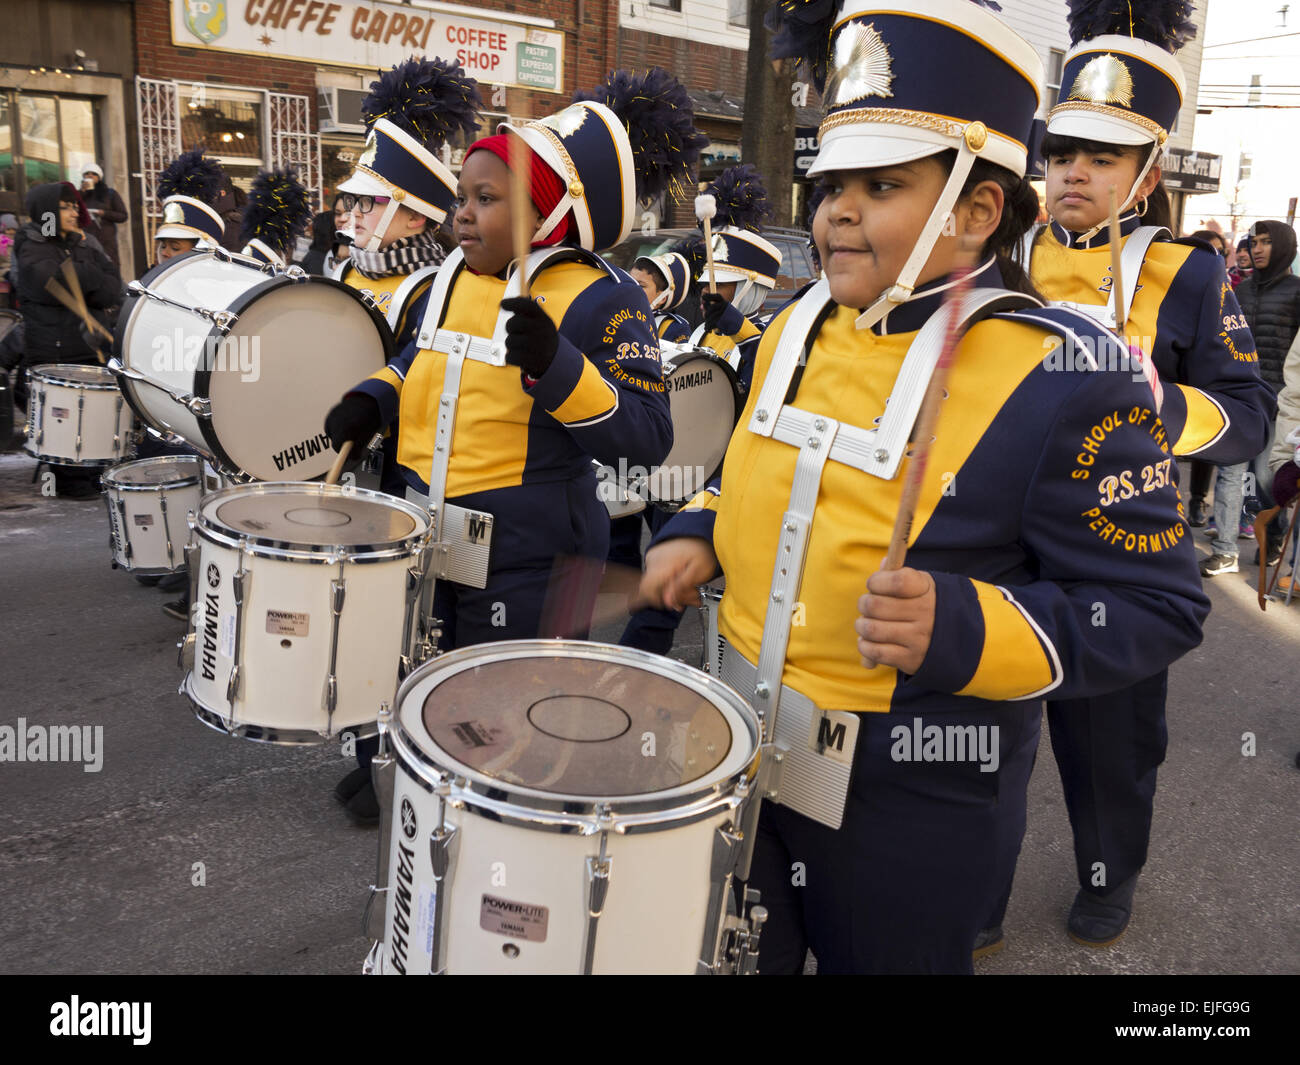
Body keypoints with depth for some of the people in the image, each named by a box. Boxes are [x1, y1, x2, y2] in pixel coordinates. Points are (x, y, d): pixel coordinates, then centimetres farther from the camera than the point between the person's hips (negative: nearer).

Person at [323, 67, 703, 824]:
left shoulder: (601, 301, -15)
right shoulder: (452, 280, 7)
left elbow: (647, 436, -21)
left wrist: (556, 364, -33)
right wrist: (374, 399, 5)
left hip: (526, 561, -7)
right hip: (423, 533, 7)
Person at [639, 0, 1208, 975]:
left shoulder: (1064, 377, -20)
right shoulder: (798, 330, 1)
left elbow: (1157, 606, -17)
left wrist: (962, 629, -30)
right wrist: (702, 534, 0)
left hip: (912, 812, -5)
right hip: (744, 750, 6)